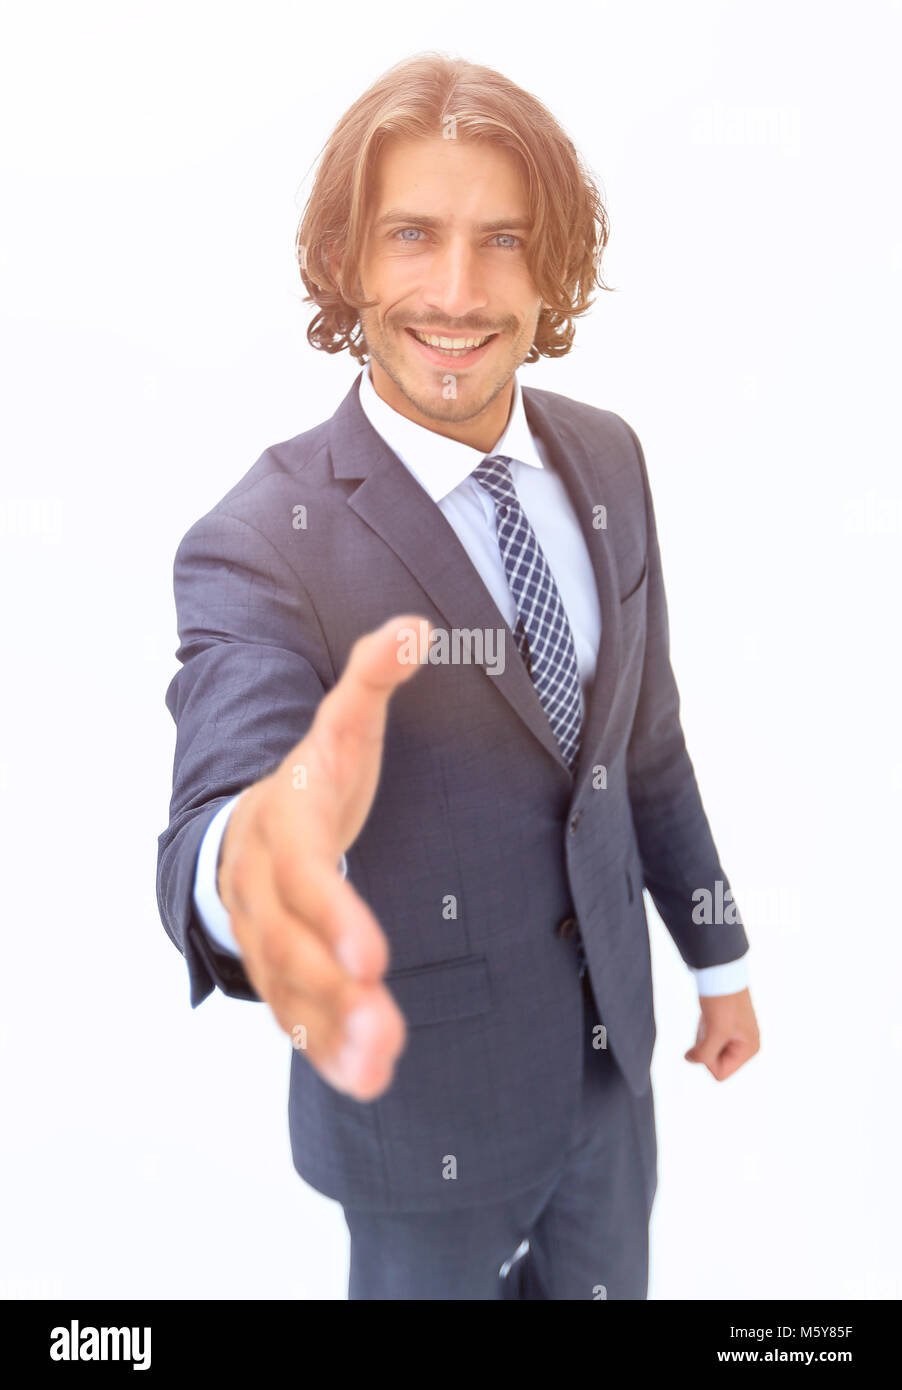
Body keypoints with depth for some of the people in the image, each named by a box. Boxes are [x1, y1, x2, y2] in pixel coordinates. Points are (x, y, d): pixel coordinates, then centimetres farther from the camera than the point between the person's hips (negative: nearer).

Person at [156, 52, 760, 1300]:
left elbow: (645, 734, 3)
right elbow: (211, 822, -37)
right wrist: (252, 858, -61)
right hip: (426, 1086, -4)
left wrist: (719, 958, 10)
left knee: (605, 1282, 27)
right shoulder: (262, 549, -24)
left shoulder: (608, 459, -6)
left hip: (609, 1041, 5)